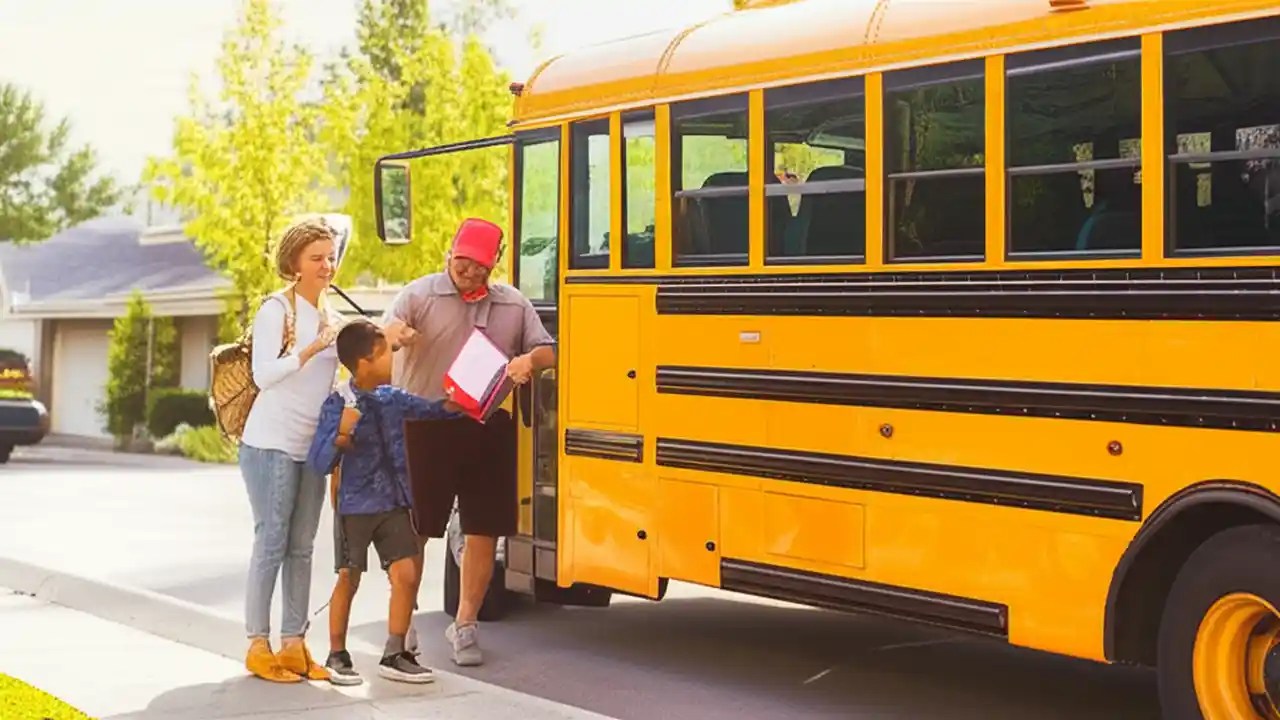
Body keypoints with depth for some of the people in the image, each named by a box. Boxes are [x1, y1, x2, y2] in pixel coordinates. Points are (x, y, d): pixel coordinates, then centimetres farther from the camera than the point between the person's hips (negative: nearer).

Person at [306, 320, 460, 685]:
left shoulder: (393, 398, 1)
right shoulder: (338, 405, -15)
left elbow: (432, 411, 16)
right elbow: (319, 463, -17)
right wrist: (342, 433, -34)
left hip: (394, 503, 5)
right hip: (355, 506, -5)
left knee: (407, 574, 0)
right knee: (348, 579, 5)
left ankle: (394, 654, 13)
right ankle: (337, 655, 20)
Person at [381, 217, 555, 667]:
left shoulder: (513, 305, 9)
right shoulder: (419, 295, 0)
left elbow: (548, 351, 10)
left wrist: (530, 360, -14)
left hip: (488, 429, 3)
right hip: (427, 425, -3)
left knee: (483, 533, 6)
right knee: (412, 531, 3)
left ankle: (464, 625, 22)